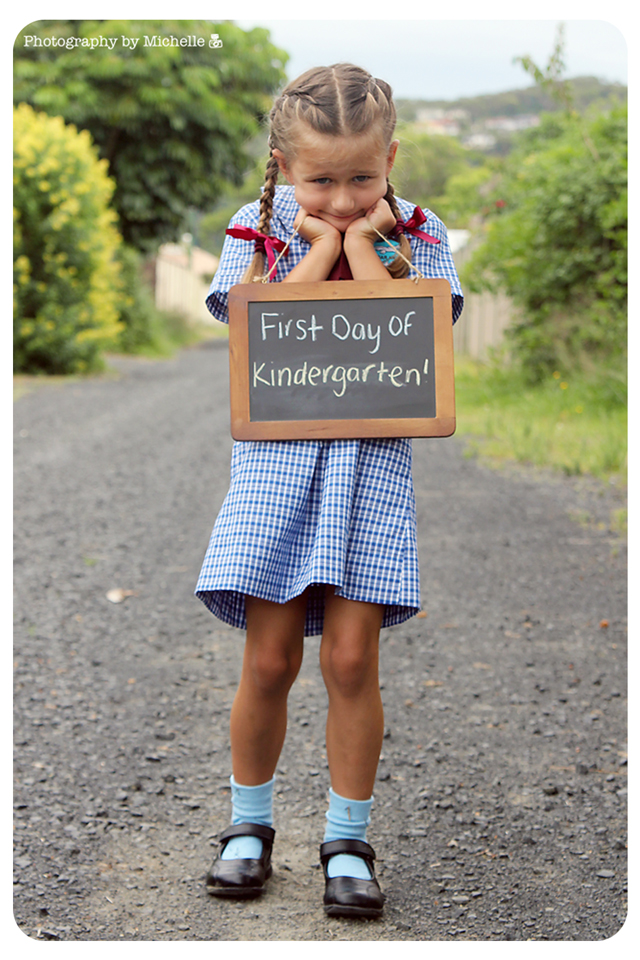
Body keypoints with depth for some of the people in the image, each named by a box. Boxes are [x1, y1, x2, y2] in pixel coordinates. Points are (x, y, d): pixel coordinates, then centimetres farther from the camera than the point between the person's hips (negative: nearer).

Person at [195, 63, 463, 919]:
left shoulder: (419, 235, 1)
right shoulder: (257, 228, 1)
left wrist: (363, 242, -12)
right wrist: (325, 241, -12)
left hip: (373, 454, 0)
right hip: (275, 454, 0)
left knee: (352, 658, -3)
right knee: (269, 661, 0)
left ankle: (348, 840, 13)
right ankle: (250, 824, 21)